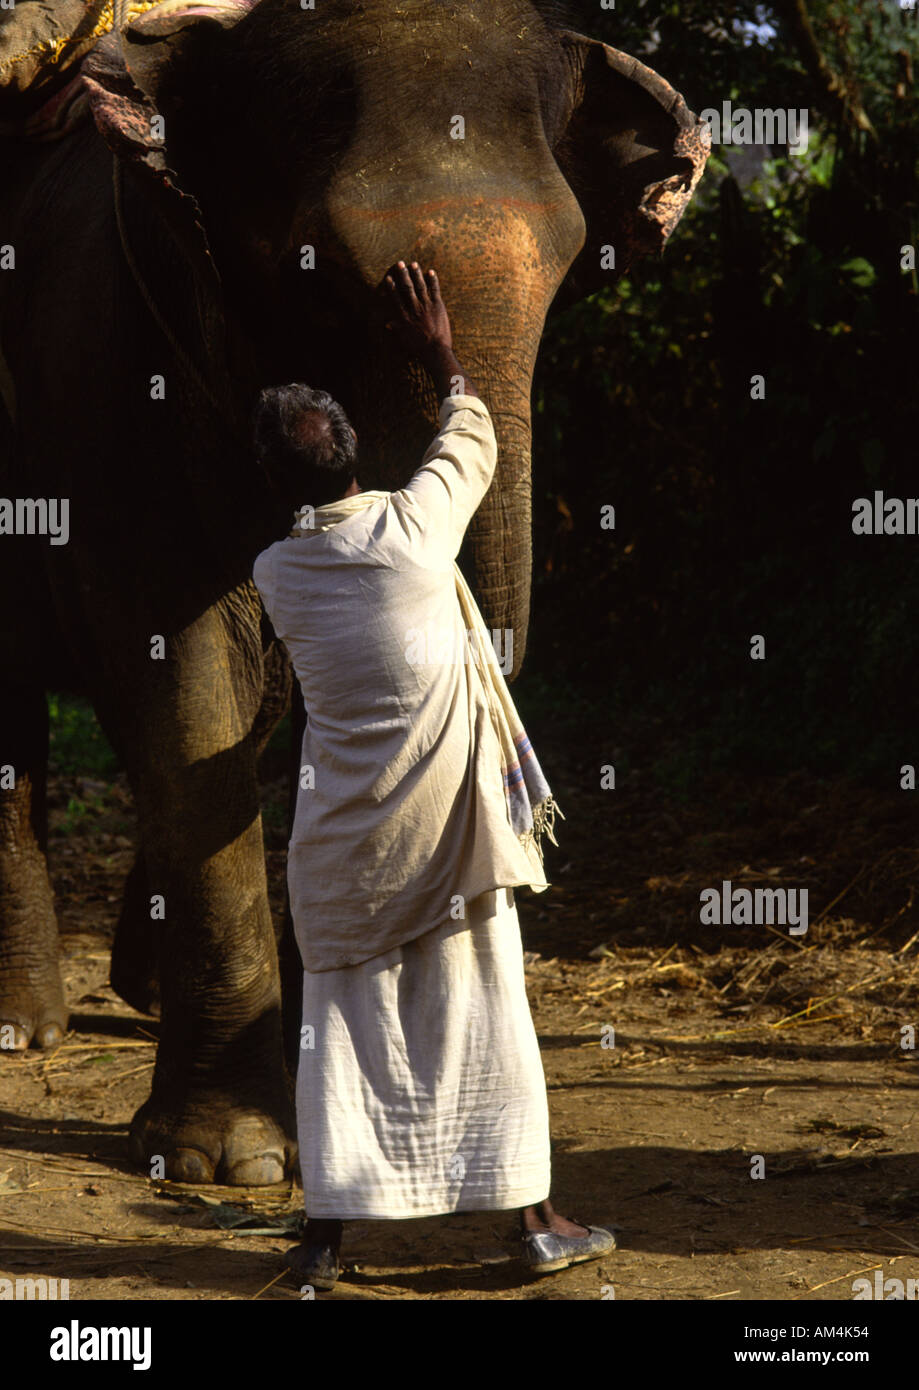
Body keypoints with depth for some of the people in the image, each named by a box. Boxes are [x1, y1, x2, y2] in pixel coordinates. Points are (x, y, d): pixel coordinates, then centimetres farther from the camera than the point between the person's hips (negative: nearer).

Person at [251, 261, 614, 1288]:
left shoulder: (275, 574, -3)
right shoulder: (413, 527, -11)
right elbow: (475, 446, 8)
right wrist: (444, 364, 21)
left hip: (344, 836, 2)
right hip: (450, 816, -2)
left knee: (342, 1015, 9)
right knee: (483, 1010, 6)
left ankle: (326, 1230, 6)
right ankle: (531, 1217, 10)